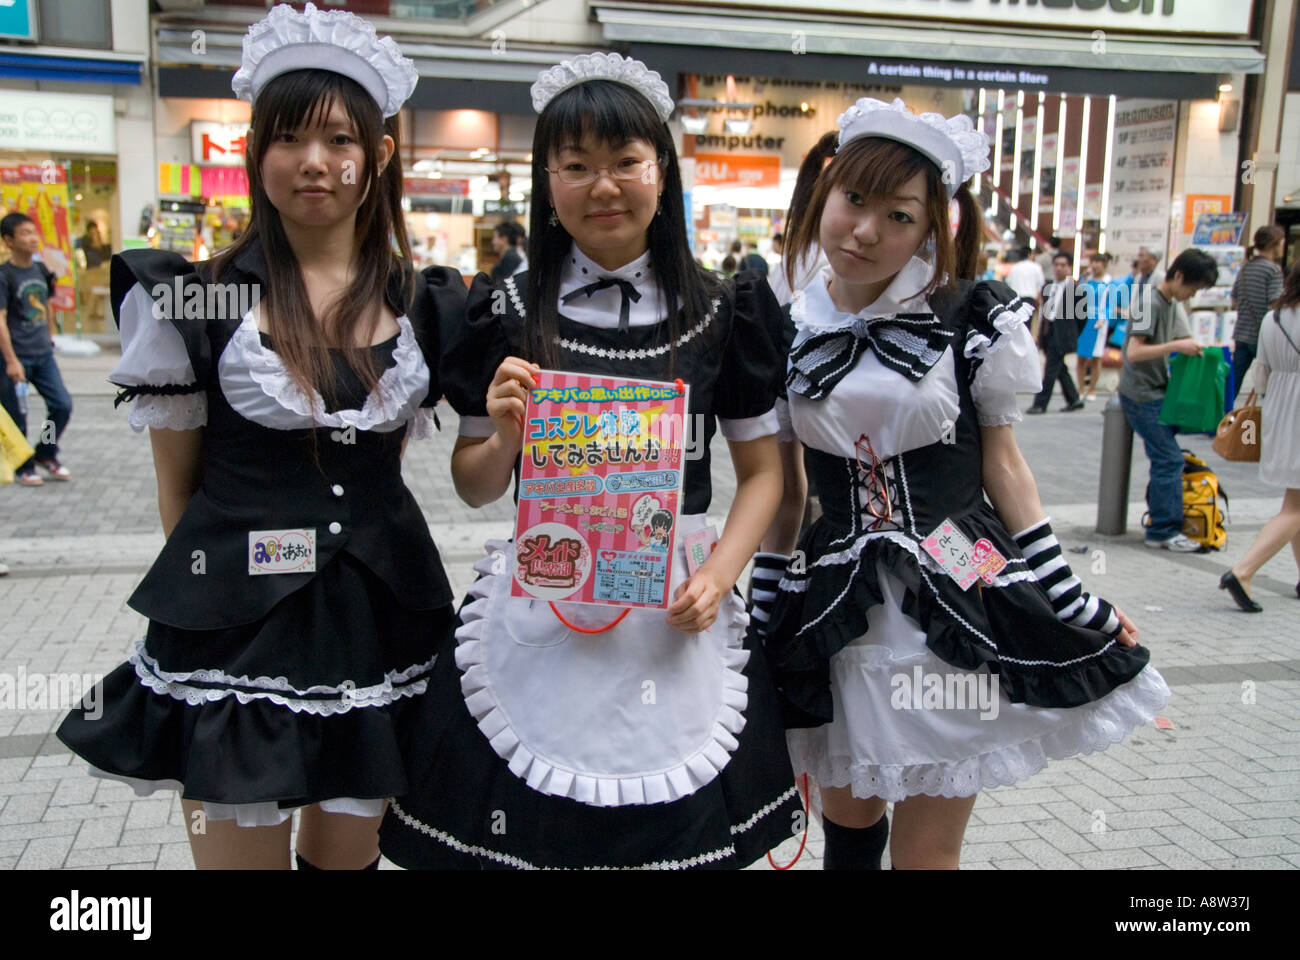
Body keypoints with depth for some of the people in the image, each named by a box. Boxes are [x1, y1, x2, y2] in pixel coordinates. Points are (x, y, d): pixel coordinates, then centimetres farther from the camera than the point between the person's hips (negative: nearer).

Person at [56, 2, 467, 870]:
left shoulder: (422, 303, 5)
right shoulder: (195, 300, -3)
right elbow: (178, 481, 4)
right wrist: (207, 577, 8)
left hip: (382, 620, 3)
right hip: (238, 621, -3)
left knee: (348, 852, 17)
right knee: (241, 853, 7)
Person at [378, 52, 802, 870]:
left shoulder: (722, 312, 2)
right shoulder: (508, 313, 2)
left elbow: (762, 470, 8)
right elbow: (475, 488, 8)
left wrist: (719, 575, -7)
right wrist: (504, 438, -13)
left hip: (675, 620, 1)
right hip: (537, 621, 0)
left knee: (676, 832, 8)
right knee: (527, 837, 3)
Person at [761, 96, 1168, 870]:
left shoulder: (969, 319, -6)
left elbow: (1002, 460, 0)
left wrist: (1070, 600, -2)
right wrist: (765, 613, 9)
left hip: (959, 602, -2)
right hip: (835, 614, 3)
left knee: (926, 851, 6)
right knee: (847, 822, 18)